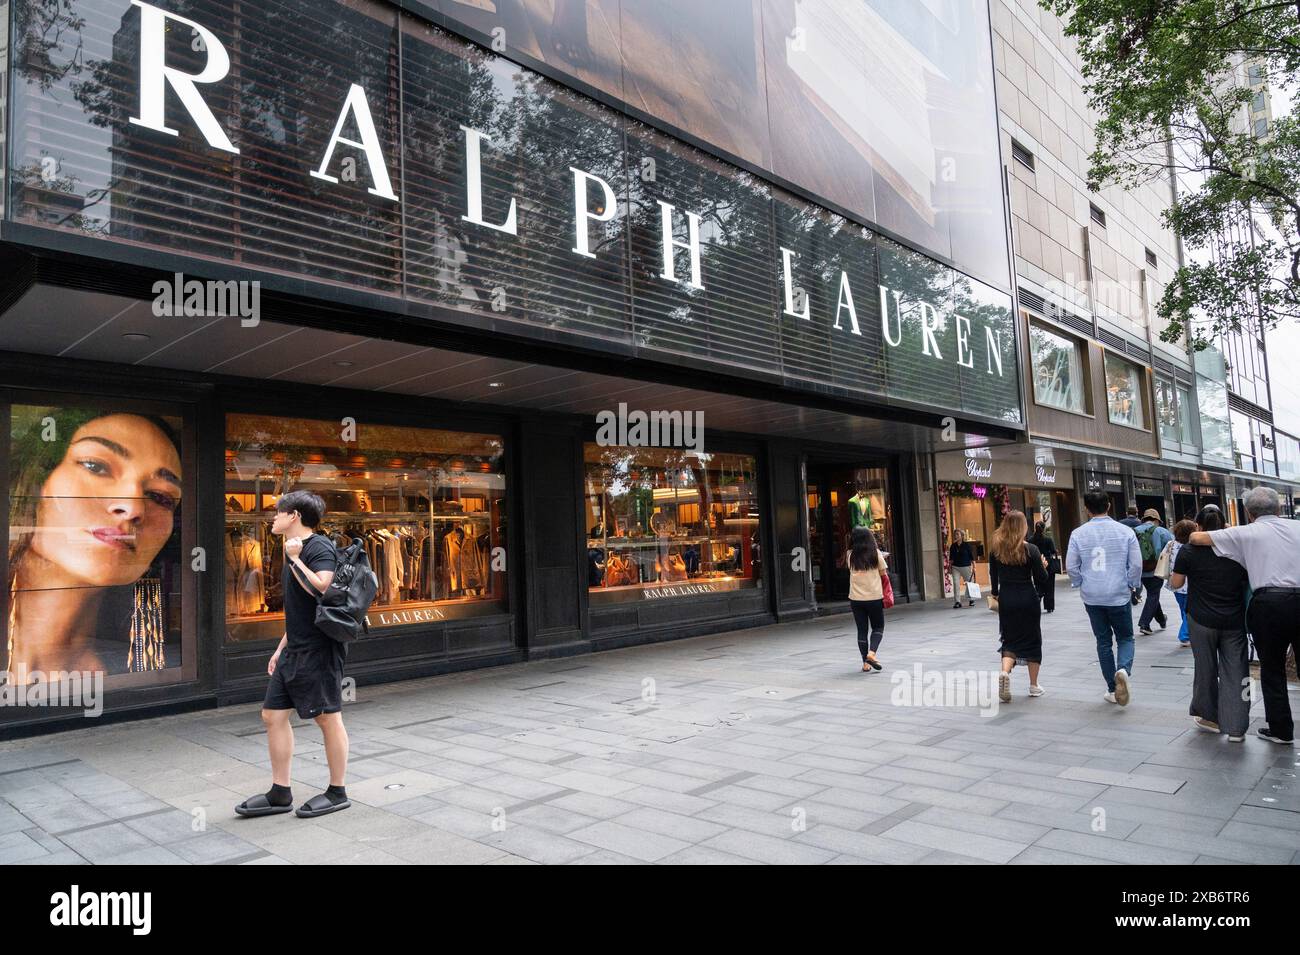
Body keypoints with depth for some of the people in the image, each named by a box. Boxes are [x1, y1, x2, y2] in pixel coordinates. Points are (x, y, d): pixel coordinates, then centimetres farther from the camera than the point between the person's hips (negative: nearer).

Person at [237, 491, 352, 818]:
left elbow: (321, 588, -30)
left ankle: (337, 793, 14)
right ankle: (280, 794, 20)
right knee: (273, 715, 10)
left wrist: (294, 558, -18)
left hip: (318, 650, -10)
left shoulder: (319, 547, -12)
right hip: (296, 650, 10)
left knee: (328, 718, 1)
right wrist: (281, 647, 23)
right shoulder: (295, 551, 17)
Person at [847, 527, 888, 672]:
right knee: (878, 627, 14)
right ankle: (871, 653, -7)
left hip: (856, 599, 2)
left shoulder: (850, 556, -1)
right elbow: (883, 573, 1)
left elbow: (852, 570, 8)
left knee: (862, 630, 9)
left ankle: (865, 663, 9)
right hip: (874, 597, -2)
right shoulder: (876, 554, -5)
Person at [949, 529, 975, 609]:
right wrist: (950, 561, -5)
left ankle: (971, 600, 26)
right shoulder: (953, 546, 5)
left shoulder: (967, 545, -4)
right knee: (956, 583, -7)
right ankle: (957, 602, -5)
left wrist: (974, 567, -5)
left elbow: (972, 556, -3)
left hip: (966, 567, -2)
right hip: (955, 567, 3)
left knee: (969, 583, 7)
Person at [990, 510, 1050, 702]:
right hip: (1028, 599, -2)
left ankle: (1005, 672, -17)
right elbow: (1041, 578, -9)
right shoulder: (1030, 549, -12)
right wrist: (1043, 566, 11)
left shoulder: (995, 549, -2)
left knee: (1010, 639, 11)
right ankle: (1034, 685, 19)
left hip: (1006, 600, 2)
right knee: (1032, 640, 13)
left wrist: (995, 593, 25)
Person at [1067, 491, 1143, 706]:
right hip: (1119, 596, -1)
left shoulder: (1078, 534, -5)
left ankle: (1112, 689, 15)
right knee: (1125, 638, 14)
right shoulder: (1125, 531, -5)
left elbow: (1071, 567, -4)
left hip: (1092, 597, 1)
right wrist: (1131, 585, 11)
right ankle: (1123, 669, -15)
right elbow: (1136, 564, -4)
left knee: (1103, 641, 12)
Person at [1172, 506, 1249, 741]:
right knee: (1235, 670, 5)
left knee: (1206, 668, 12)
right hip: (1234, 621, 2)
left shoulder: (1189, 551, -8)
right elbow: (1247, 582, 11)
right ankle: (1236, 726, 4)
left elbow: (1175, 584, 0)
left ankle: (1210, 717, 25)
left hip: (1202, 620, -2)